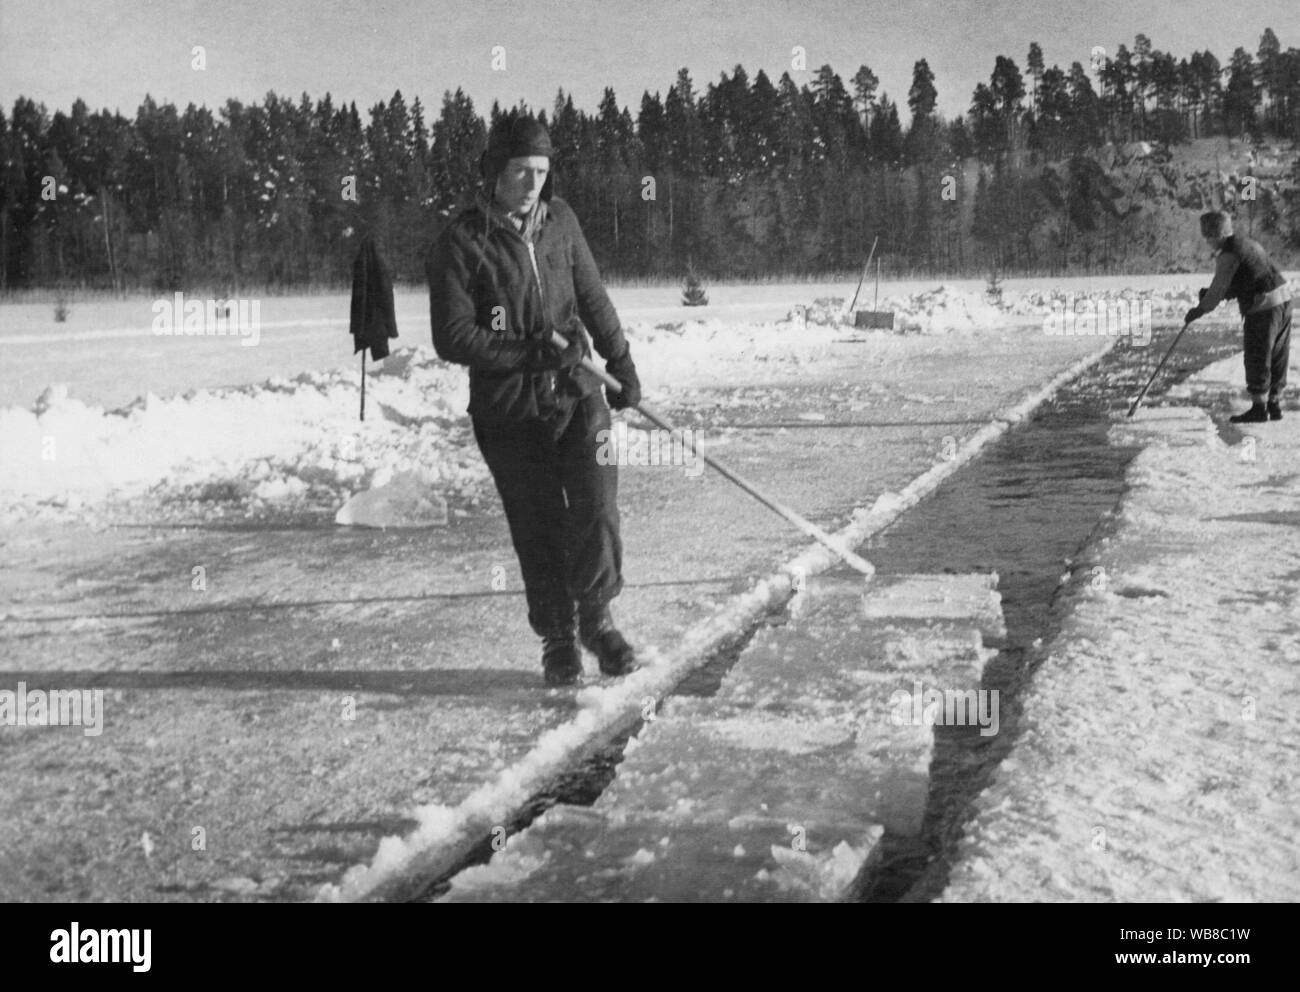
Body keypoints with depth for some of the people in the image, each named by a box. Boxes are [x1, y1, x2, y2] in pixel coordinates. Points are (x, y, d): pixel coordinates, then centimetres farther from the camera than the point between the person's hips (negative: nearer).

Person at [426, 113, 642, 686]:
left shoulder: (558, 220, 5)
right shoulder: (461, 243, -9)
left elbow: (592, 299, 16)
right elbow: (452, 338, -13)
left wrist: (621, 363, 18)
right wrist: (531, 353, -19)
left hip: (577, 393, 3)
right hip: (509, 410, -3)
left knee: (596, 512, -6)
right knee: (538, 531, 4)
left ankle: (596, 619, 15)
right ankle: (557, 638, 21)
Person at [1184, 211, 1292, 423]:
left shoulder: (1229, 255, -12)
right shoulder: (1247, 243, 18)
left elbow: (1219, 288, -12)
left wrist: (1200, 310, -1)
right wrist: (1211, 294, 14)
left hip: (1263, 306, -10)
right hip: (1283, 297, 10)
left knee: (1257, 359, -2)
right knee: (1278, 358, 13)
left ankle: (1259, 408, 1)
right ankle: (1274, 405, 19)